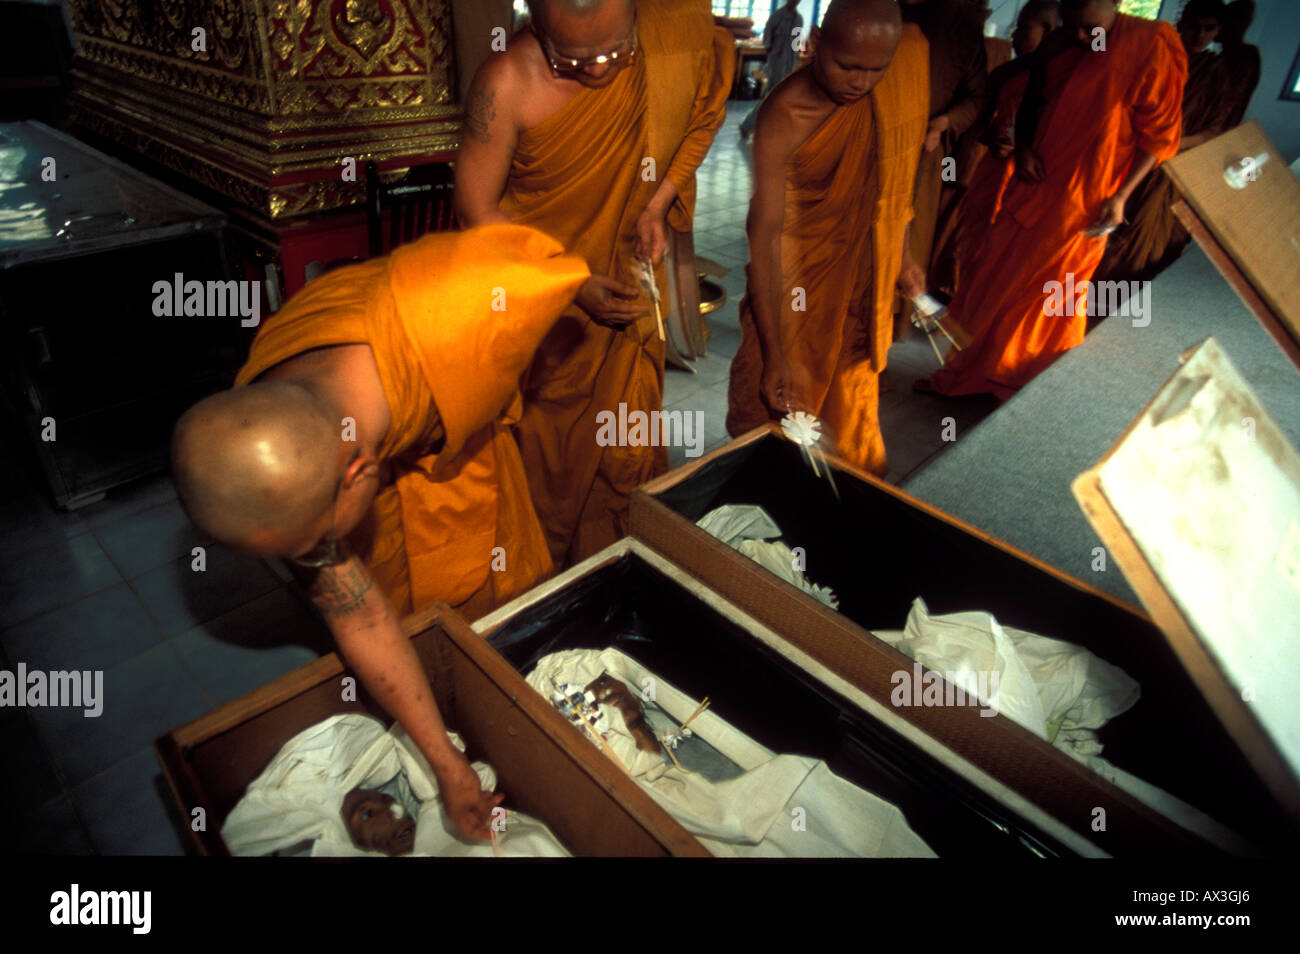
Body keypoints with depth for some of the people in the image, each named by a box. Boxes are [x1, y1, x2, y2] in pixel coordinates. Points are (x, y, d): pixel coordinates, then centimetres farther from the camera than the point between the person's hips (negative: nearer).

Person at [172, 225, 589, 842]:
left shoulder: (475, 306, -51)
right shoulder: (270, 464, -37)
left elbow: (546, 257, -26)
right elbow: (357, 616, -25)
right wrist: (447, 764, -19)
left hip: (457, 431, 1)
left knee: (503, 594, 14)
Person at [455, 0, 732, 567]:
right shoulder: (507, 84, -24)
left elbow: (706, 110, 6)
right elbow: (476, 209, -16)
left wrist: (659, 202, -7)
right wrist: (571, 284, -24)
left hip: (629, 283, 3)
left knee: (628, 457, 12)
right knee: (543, 456, 12)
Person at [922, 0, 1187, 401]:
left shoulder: (1151, 47, -13)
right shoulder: (1056, 44, 2)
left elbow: (1158, 135, -9)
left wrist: (1120, 196, -15)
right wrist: (1023, 147, -2)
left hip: (1084, 205, -5)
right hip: (1033, 185, 6)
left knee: (1047, 301, 4)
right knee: (992, 281, 11)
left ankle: (1018, 385, 22)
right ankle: (964, 371, 27)